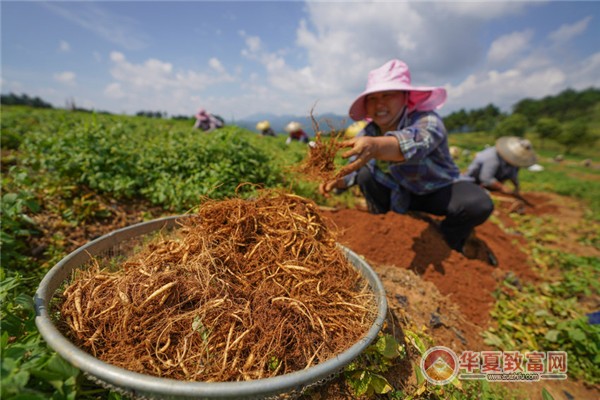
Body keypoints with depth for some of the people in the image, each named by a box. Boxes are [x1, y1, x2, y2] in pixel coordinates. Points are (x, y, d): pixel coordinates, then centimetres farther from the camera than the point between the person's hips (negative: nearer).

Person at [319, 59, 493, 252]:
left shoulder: (427, 120, -28)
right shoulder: (368, 133, -11)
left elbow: (414, 142, -51)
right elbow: (353, 168, -8)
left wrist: (377, 145, -72)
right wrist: (337, 181, -30)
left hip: (439, 191, -3)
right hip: (399, 193, 4)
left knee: (477, 203, -32)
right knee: (365, 175, -17)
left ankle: (446, 242, 1)